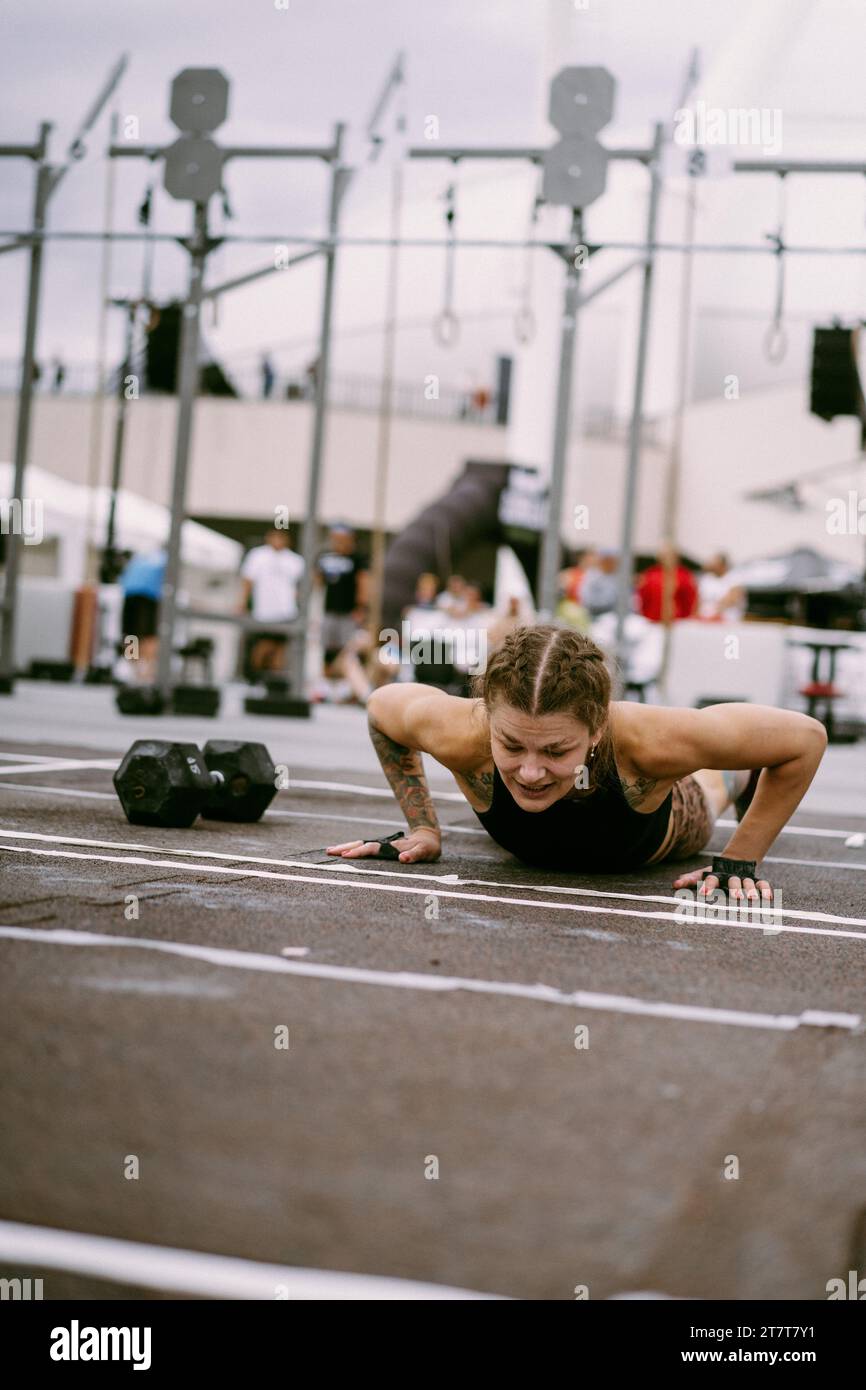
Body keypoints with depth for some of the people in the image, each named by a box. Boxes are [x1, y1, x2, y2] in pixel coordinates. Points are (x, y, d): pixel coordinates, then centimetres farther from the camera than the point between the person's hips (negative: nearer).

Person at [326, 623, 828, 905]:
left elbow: (806, 737, -36)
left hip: (661, 834, 0)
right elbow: (381, 705, -20)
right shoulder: (461, 734, -45)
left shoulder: (646, 740, -50)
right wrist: (422, 827, -21)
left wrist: (740, 860, -33)